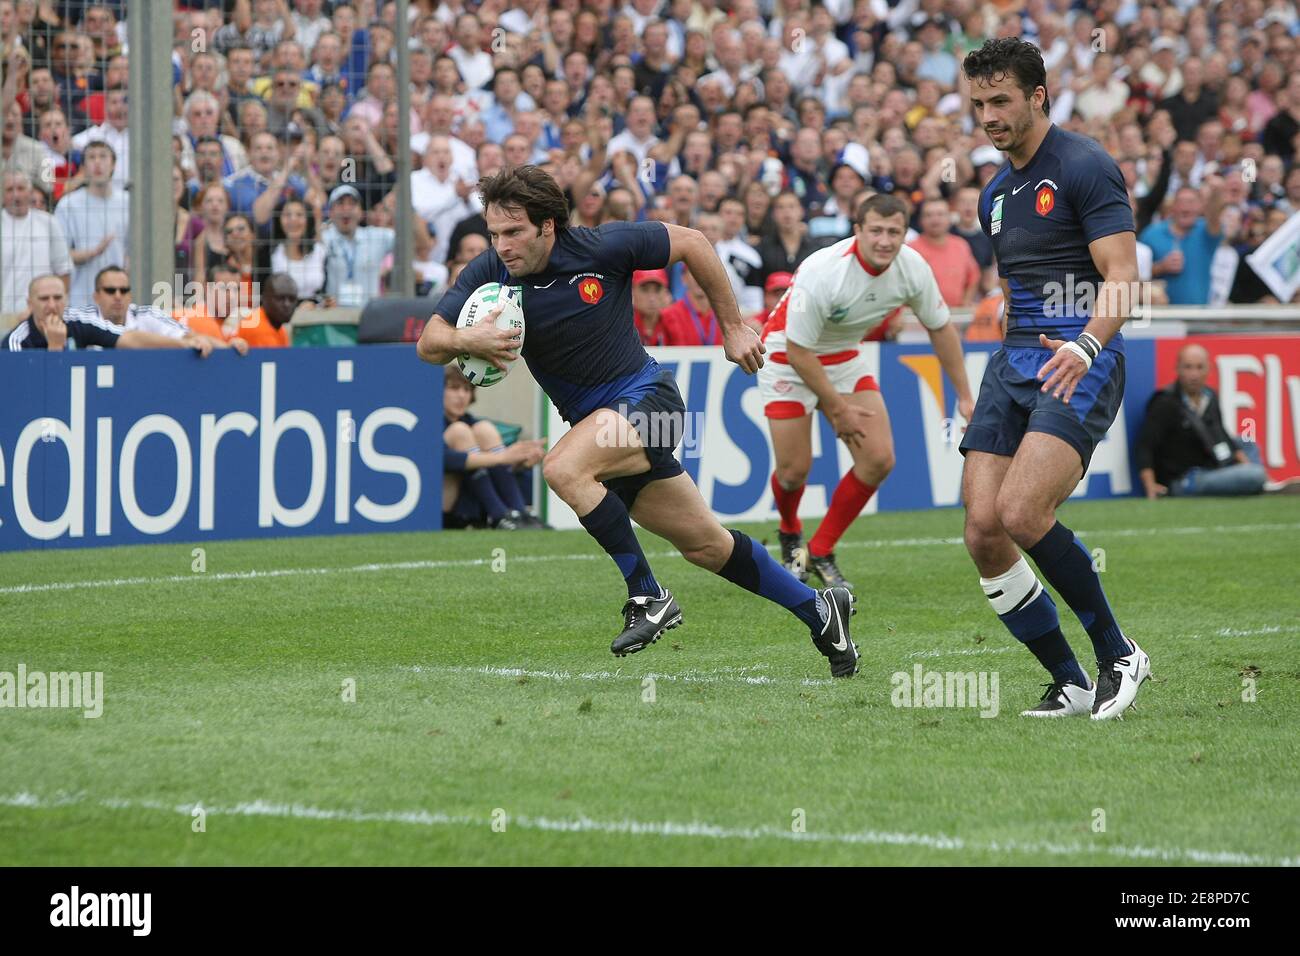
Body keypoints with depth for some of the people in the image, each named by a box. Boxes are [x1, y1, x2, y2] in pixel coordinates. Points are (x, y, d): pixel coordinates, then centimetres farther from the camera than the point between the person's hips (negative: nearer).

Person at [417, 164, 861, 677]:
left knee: (564, 468, -31)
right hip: (590, 418, 6)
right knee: (705, 544, 12)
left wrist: (733, 328, 1)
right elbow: (428, 342, -12)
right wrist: (466, 340, -35)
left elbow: (691, 242, -4)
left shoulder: (602, 247, -18)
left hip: (644, 394, -6)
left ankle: (648, 595, -20)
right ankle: (817, 610, 28)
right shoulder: (488, 273, -8)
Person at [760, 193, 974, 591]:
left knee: (879, 459, -9)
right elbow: (798, 351, -25)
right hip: (788, 358, -5)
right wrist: (839, 409, -18)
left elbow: (941, 328, 0)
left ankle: (820, 552, 7)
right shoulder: (822, 273, -34)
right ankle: (790, 536, 30)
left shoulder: (913, 268, -18)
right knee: (794, 470, -6)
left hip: (846, 357, 5)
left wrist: (964, 396, 2)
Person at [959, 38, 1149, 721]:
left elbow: (1121, 276, -14)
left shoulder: (1084, 167, -6)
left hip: (1078, 366, -8)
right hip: (1012, 361, 8)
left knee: (1021, 512, -25)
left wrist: (1085, 345, -31)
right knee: (982, 531, -7)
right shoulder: (996, 194, 20)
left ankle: (1117, 655, -8)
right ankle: (1070, 684, 5)